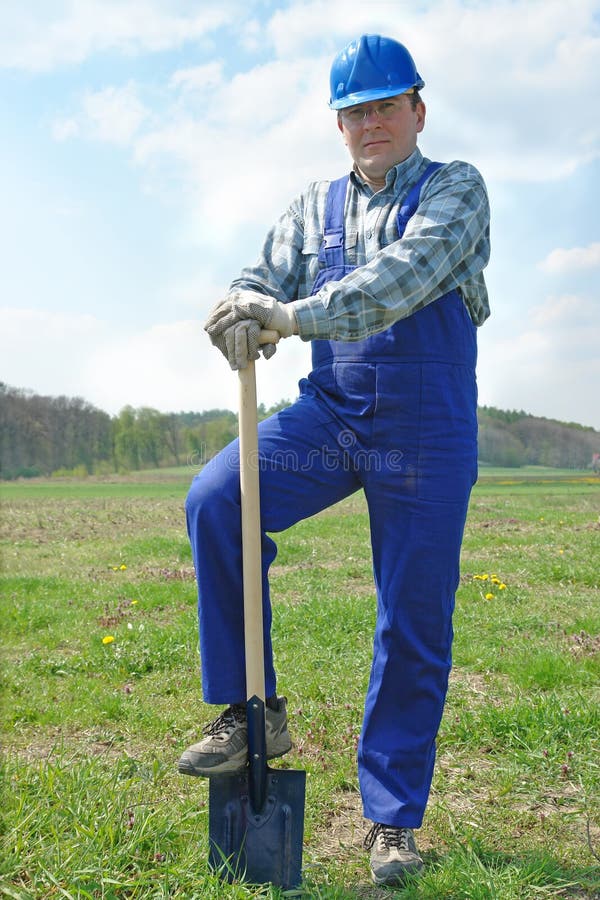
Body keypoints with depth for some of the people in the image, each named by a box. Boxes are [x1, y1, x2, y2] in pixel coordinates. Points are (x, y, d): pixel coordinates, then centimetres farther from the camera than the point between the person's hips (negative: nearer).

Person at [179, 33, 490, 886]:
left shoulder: (456, 188, -1)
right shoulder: (315, 207, 13)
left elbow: (407, 272, -20)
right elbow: (262, 281, 2)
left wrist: (296, 314, -32)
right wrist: (244, 312, -23)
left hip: (427, 432, -3)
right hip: (330, 411, 3)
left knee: (414, 627, 1)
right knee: (216, 499, -22)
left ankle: (393, 817, 18)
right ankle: (253, 712, -7)